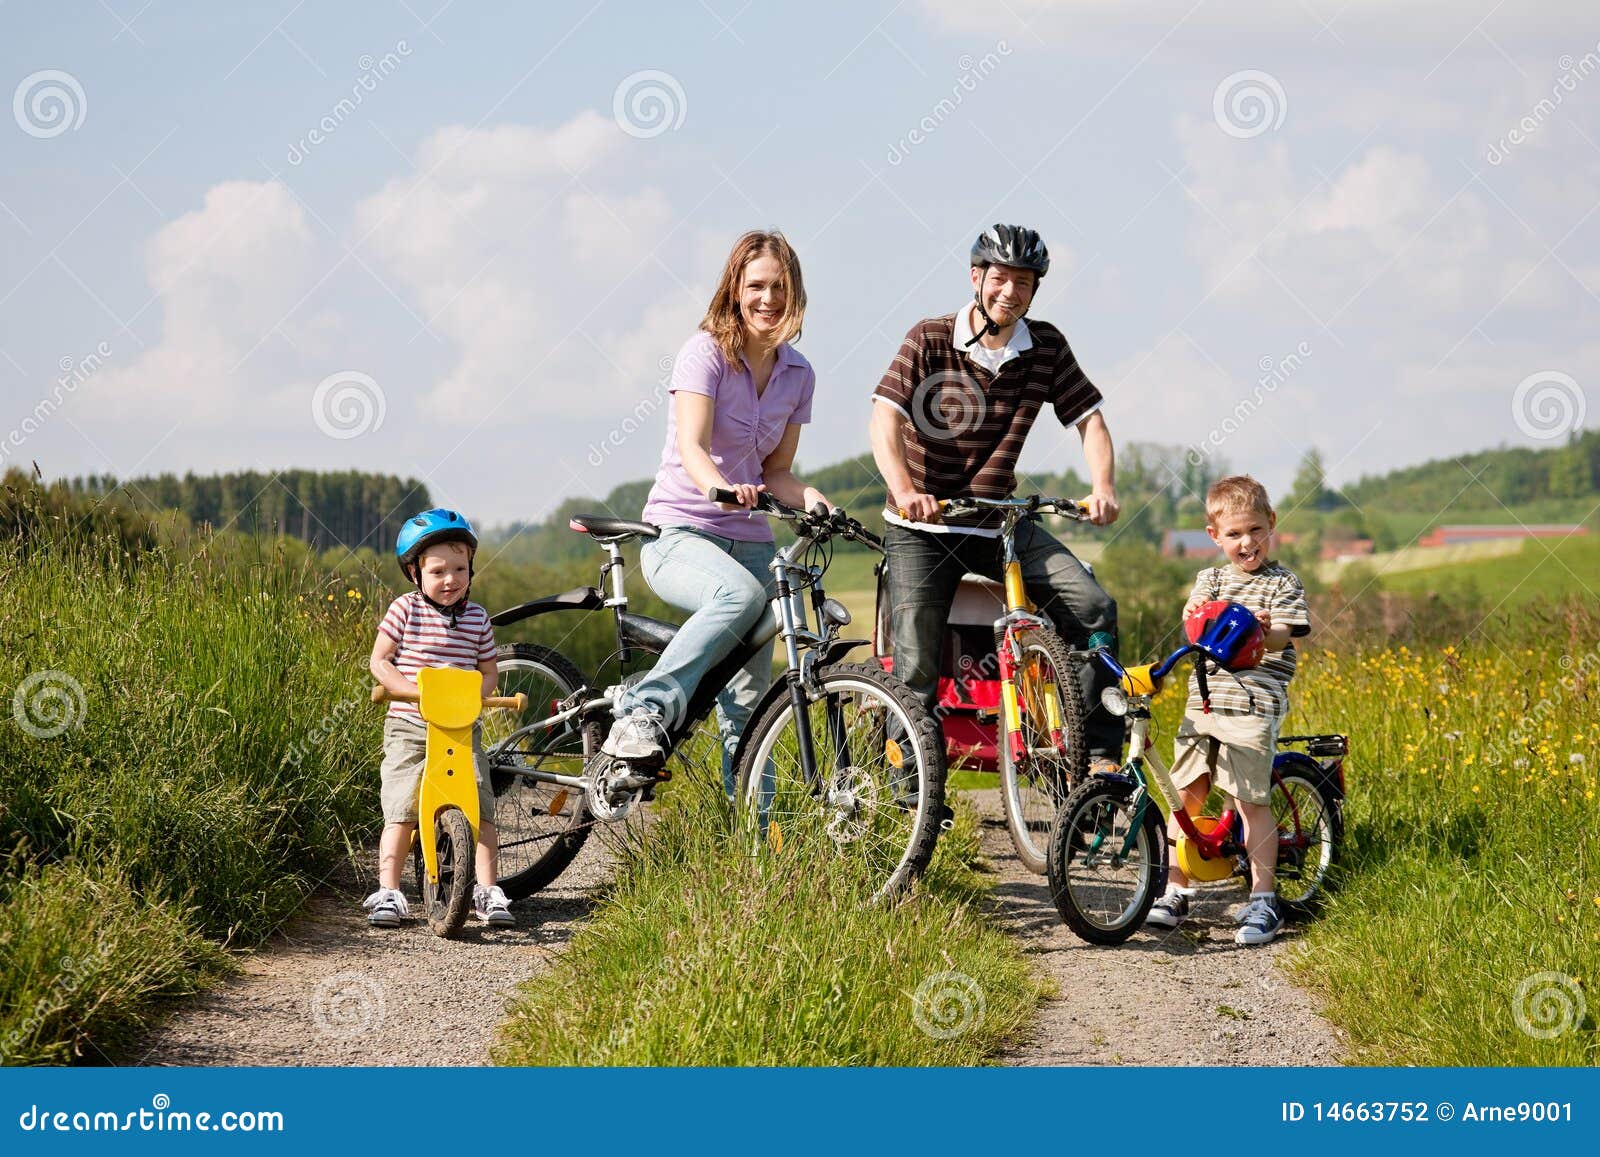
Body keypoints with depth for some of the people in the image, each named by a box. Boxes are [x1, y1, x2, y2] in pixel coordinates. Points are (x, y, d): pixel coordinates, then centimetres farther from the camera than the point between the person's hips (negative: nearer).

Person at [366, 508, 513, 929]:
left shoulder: (477, 618, 5)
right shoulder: (405, 610, -3)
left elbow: (489, 670, 12)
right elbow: (379, 661, -3)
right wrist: (412, 691, -18)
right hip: (409, 726, -2)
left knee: (480, 809, -6)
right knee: (401, 811, -7)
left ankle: (488, 891, 1)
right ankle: (388, 892, 1)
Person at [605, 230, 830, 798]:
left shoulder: (798, 374, 9)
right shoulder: (705, 353, -8)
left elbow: (775, 470, 11)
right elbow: (692, 446, -21)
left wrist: (807, 496, -11)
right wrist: (721, 488, -42)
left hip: (750, 542, 6)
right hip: (679, 535, -6)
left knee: (747, 708, 2)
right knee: (741, 595, -38)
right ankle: (643, 713, -38)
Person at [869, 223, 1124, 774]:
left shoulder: (1046, 347, 0)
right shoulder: (930, 340, -9)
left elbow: (1089, 419, 1)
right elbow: (885, 418, -19)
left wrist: (1103, 488, -19)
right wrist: (904, 491, -36)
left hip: (1001, 522, 3)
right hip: (922, 527, -3)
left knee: (1094, 608, -14)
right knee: (917, 663, -13)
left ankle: (1099, 753, -5)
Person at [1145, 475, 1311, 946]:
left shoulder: (1283, 584, 3)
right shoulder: (1209, 580, 16)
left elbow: (1282, 638, -10)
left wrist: (1262, 631, -33)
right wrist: (1197, 617, -23)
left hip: (1252, 707, -5)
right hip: (1202, 703, 5)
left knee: (1252, 801, -7)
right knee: (1185, 795, 4)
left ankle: (1263, 900, 0)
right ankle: (1175, 892, 13)